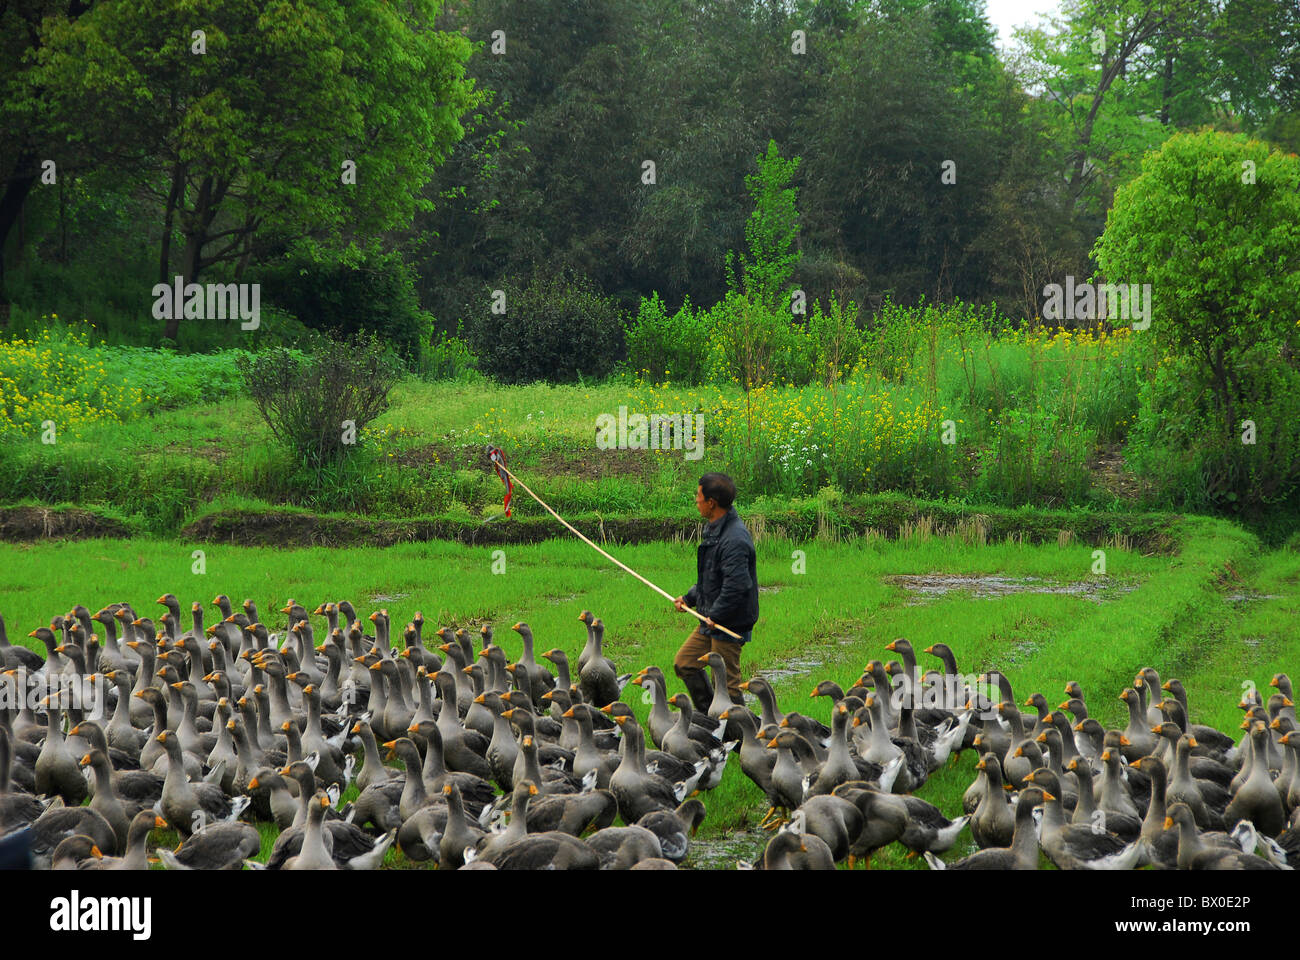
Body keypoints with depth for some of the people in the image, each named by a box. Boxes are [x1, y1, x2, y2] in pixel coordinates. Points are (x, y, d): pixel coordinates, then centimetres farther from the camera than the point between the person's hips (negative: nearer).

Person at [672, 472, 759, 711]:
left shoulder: (734, 539, -25)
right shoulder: (715, 530, 10)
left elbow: (737, 586, -29)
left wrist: (715, 615, -20)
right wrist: (689, 598, 17)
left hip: (730, 625, -11)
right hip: (712, 622, 11)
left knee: (726, 682, -2)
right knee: (684, 664, 16)